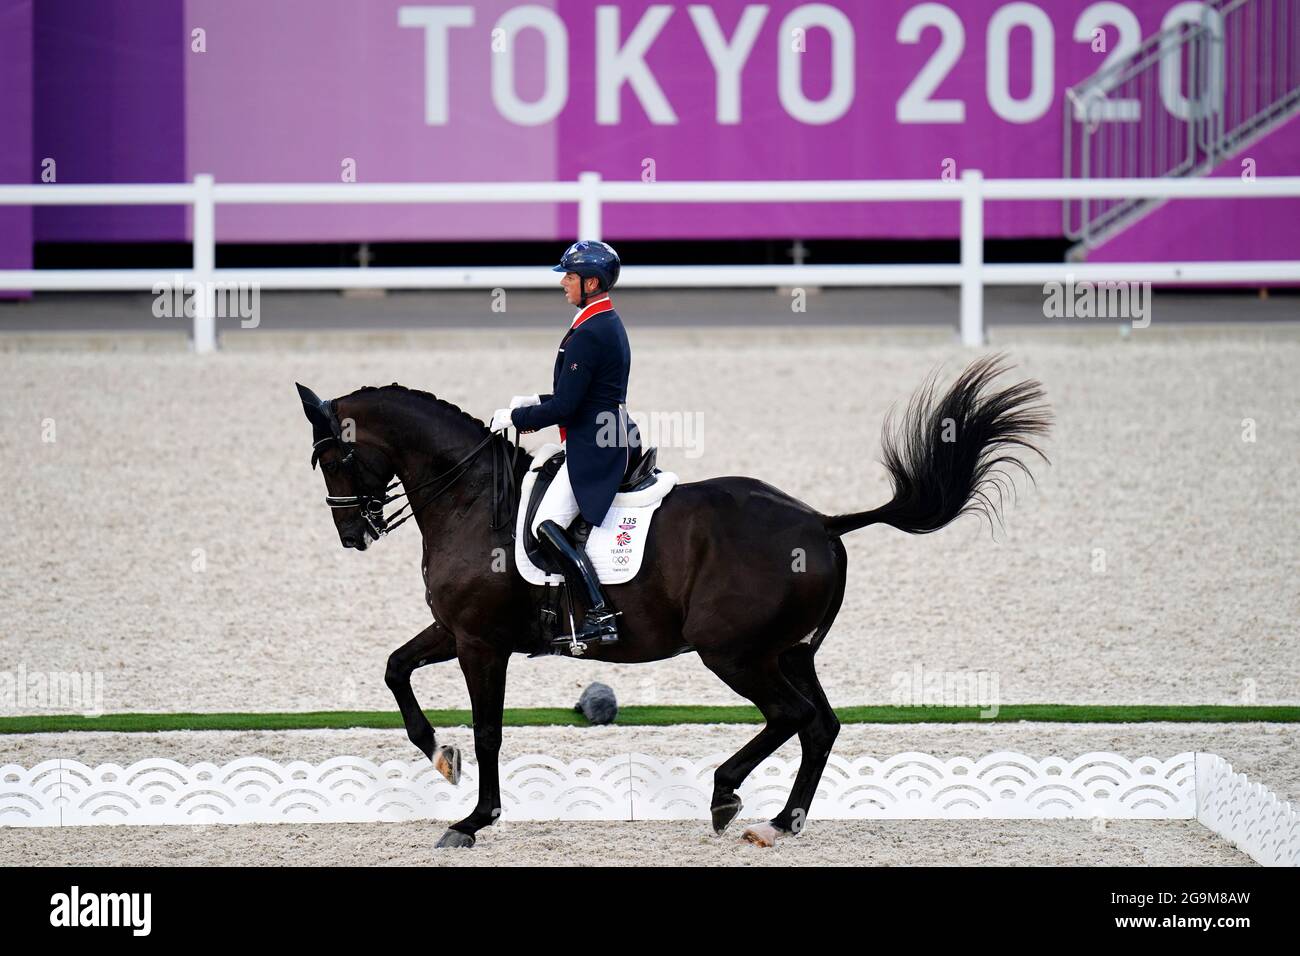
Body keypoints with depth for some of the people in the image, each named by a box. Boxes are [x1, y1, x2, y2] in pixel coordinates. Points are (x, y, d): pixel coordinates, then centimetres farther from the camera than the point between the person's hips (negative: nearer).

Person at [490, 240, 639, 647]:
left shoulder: (588, 335, -18)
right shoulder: (611, 325, 15)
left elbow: (564, 407, -20)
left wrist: (513, 418, -7)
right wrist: (532, 403, 18)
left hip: (594, 450, -11)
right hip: (607, 441, 11)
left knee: (547, 526, -19)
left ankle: (599, 615, -24)